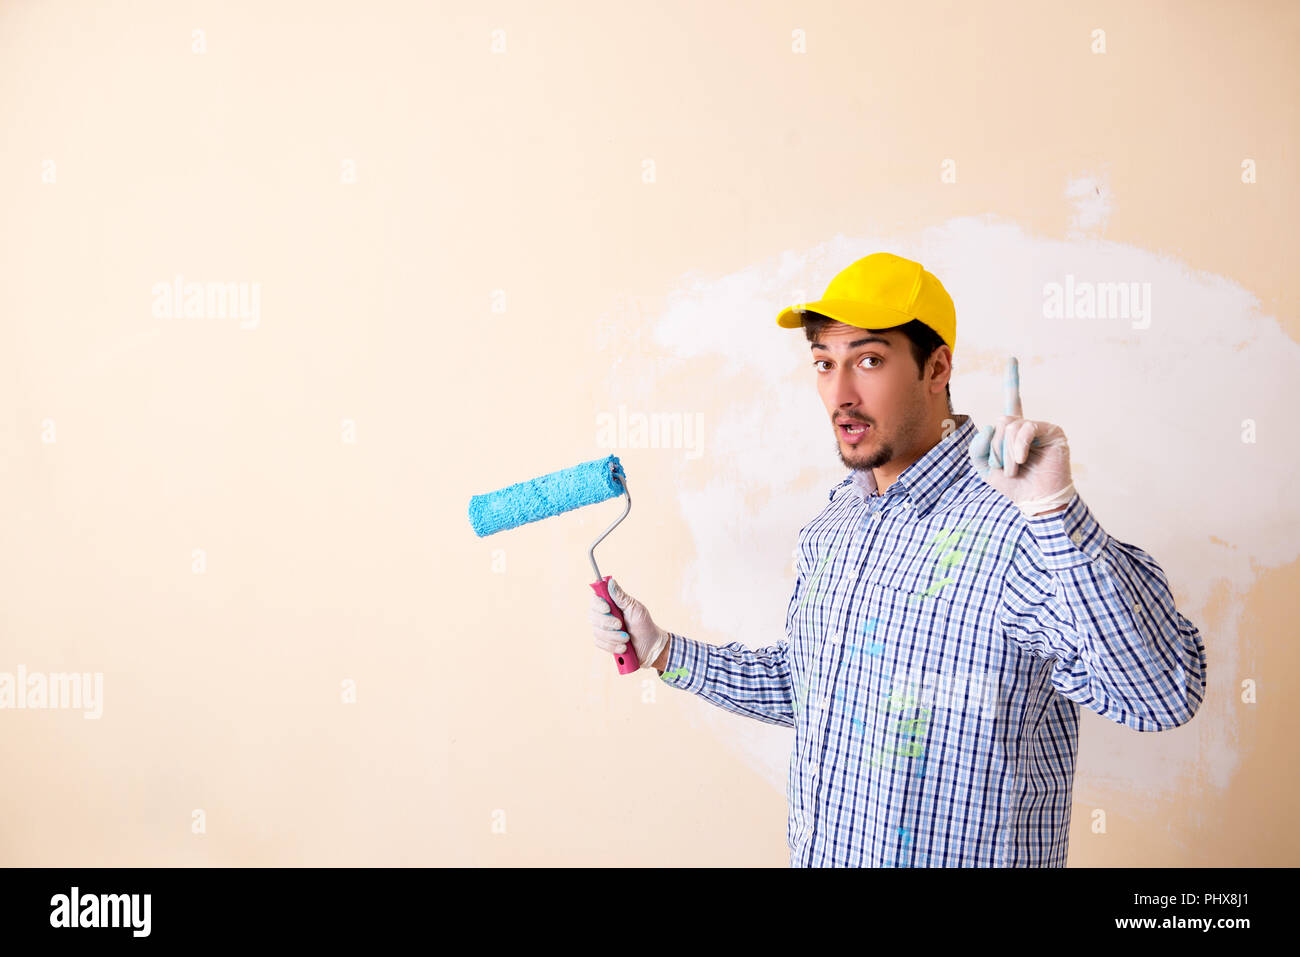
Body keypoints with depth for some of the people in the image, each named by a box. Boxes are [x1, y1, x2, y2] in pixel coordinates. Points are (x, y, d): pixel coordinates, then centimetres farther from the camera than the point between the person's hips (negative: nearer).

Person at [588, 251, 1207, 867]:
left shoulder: (1011, 524, -22)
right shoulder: (836, 521, 3)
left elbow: (1163, 697, -31)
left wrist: (1056, 512, -39)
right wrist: (663, 650, 7)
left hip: (965, 856, -7)